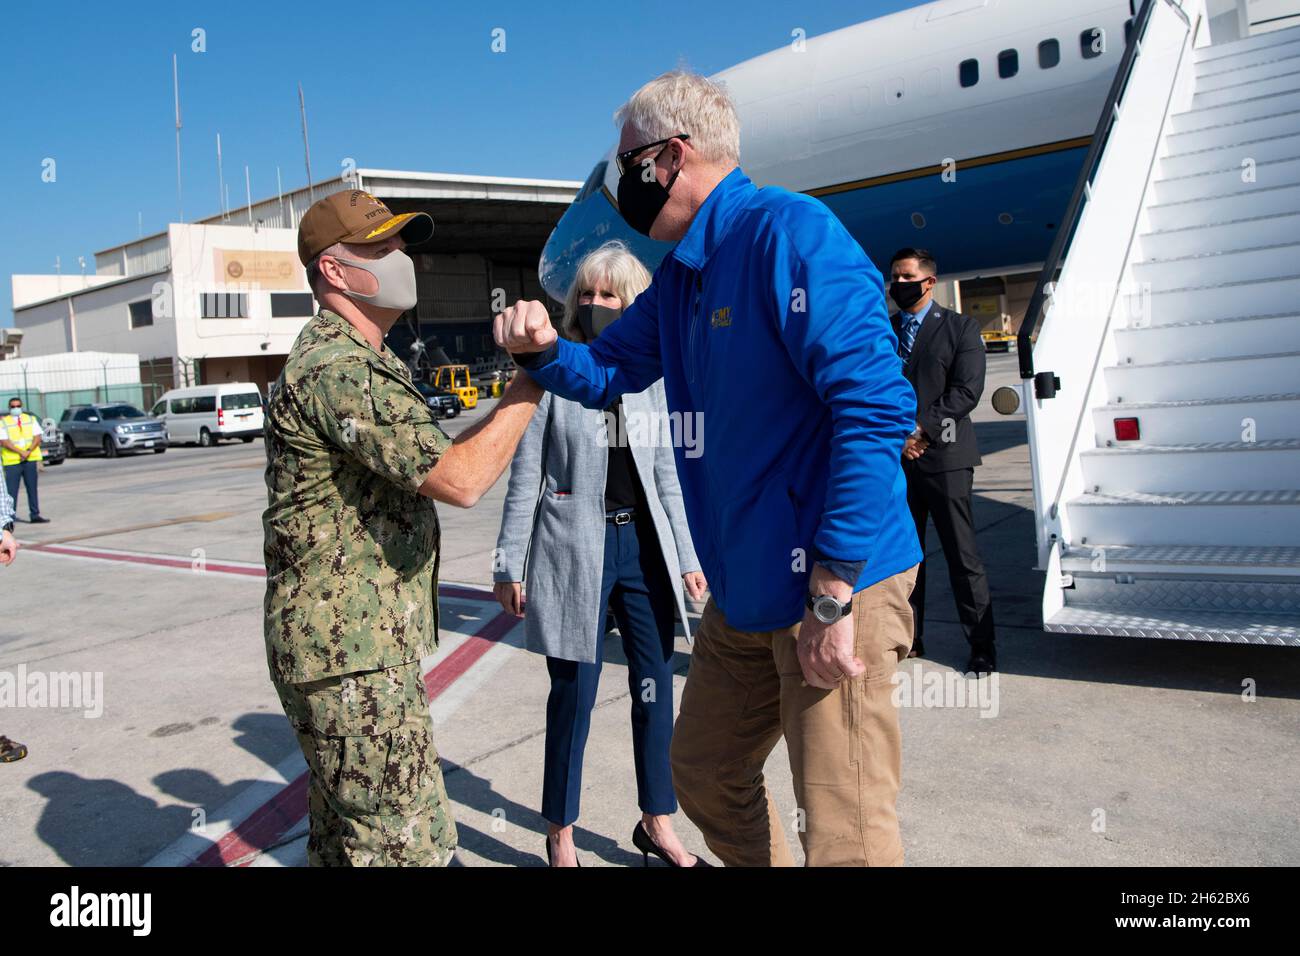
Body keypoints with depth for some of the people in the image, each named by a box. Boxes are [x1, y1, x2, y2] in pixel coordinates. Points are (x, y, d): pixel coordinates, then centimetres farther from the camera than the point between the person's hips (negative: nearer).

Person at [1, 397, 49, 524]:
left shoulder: (31, 419, 12)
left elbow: (37, 437, 3)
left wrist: (28, 451, -13)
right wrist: (20, 452, -18)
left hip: (30, 460, 3)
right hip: (12, 462, -3)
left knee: (32, 488, 6)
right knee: (11, 490, -4)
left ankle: (35, 515, 10)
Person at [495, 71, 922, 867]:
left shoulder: (790, 232, -16)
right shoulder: (681, 275, 13)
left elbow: (877, 406, -23)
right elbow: (608, 373, 24)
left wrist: (832, 593, -23)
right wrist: (544, 348, 0)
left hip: (835, 583, -9)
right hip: (745, 591, 10)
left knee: (843, 837, -3)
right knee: (706, 777, 22)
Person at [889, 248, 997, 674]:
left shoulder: (960, 327, 3)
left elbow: (966, 391, -7)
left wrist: (921, 430, -13)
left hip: (944, 457, -3)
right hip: (895, 459, 4)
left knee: (963, 556, 0)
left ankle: (982, 647, 9)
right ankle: (908, 638, 19)